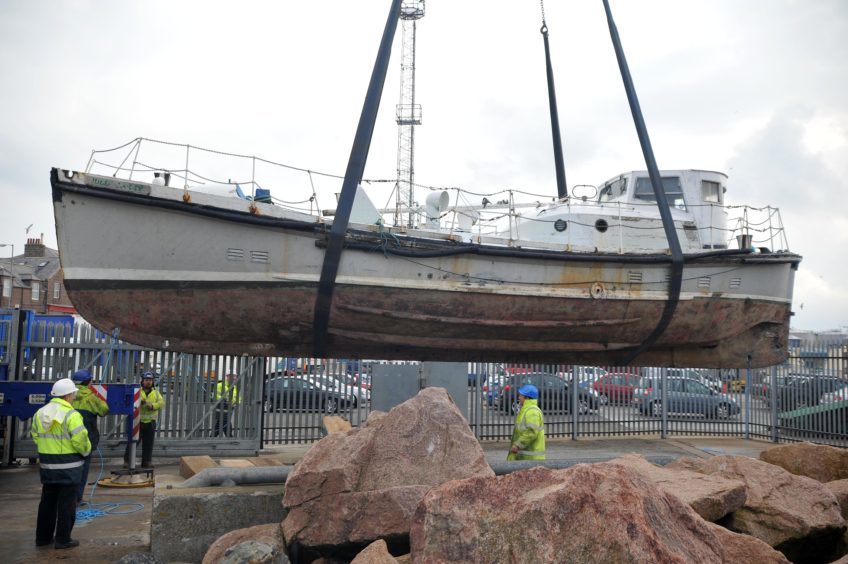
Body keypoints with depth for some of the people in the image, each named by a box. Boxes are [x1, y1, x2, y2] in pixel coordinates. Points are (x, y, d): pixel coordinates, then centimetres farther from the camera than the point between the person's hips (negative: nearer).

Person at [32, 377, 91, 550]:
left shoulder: (40, 413, 5)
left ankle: (43, 537, 26)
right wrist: (86, 451, 0)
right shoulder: (71, 415, -19)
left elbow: (35, 436, 11)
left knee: (47, 501, 18)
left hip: (46, 464, 7)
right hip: (68, 466, -7)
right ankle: (62, 539, 9)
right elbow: (80, 440, -20)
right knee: (66, 503, 4)